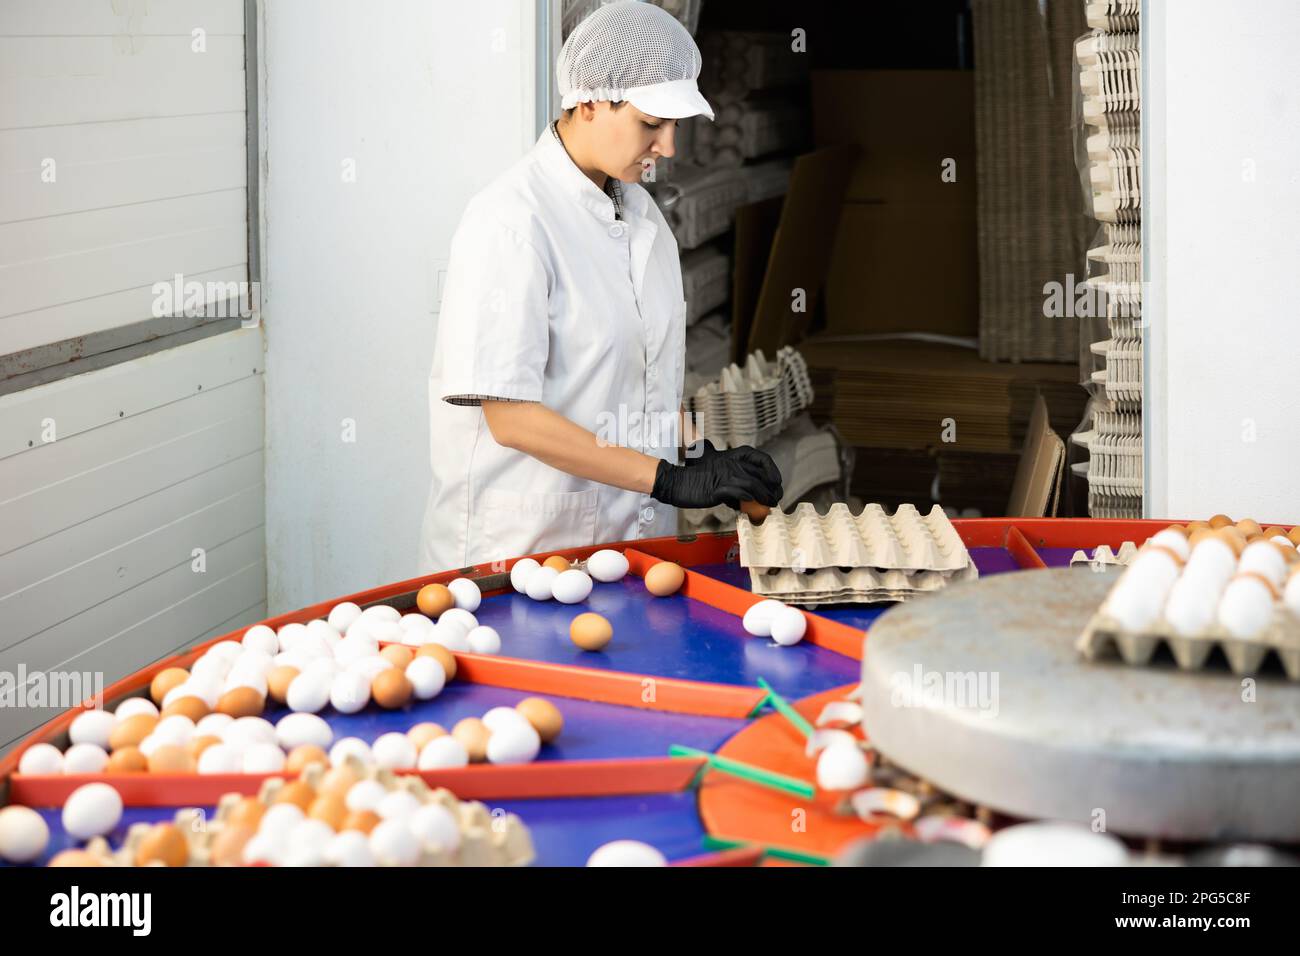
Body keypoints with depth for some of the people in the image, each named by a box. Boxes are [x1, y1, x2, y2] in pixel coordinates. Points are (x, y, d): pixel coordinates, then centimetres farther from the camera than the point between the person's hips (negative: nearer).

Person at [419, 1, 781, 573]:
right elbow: (510, 416, -19)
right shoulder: (510, 221, -15)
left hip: (635, 538, 7)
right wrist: (669, 478, -19)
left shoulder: (640, 213, 9)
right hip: (522, 547, -7)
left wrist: (703, 455, 0)